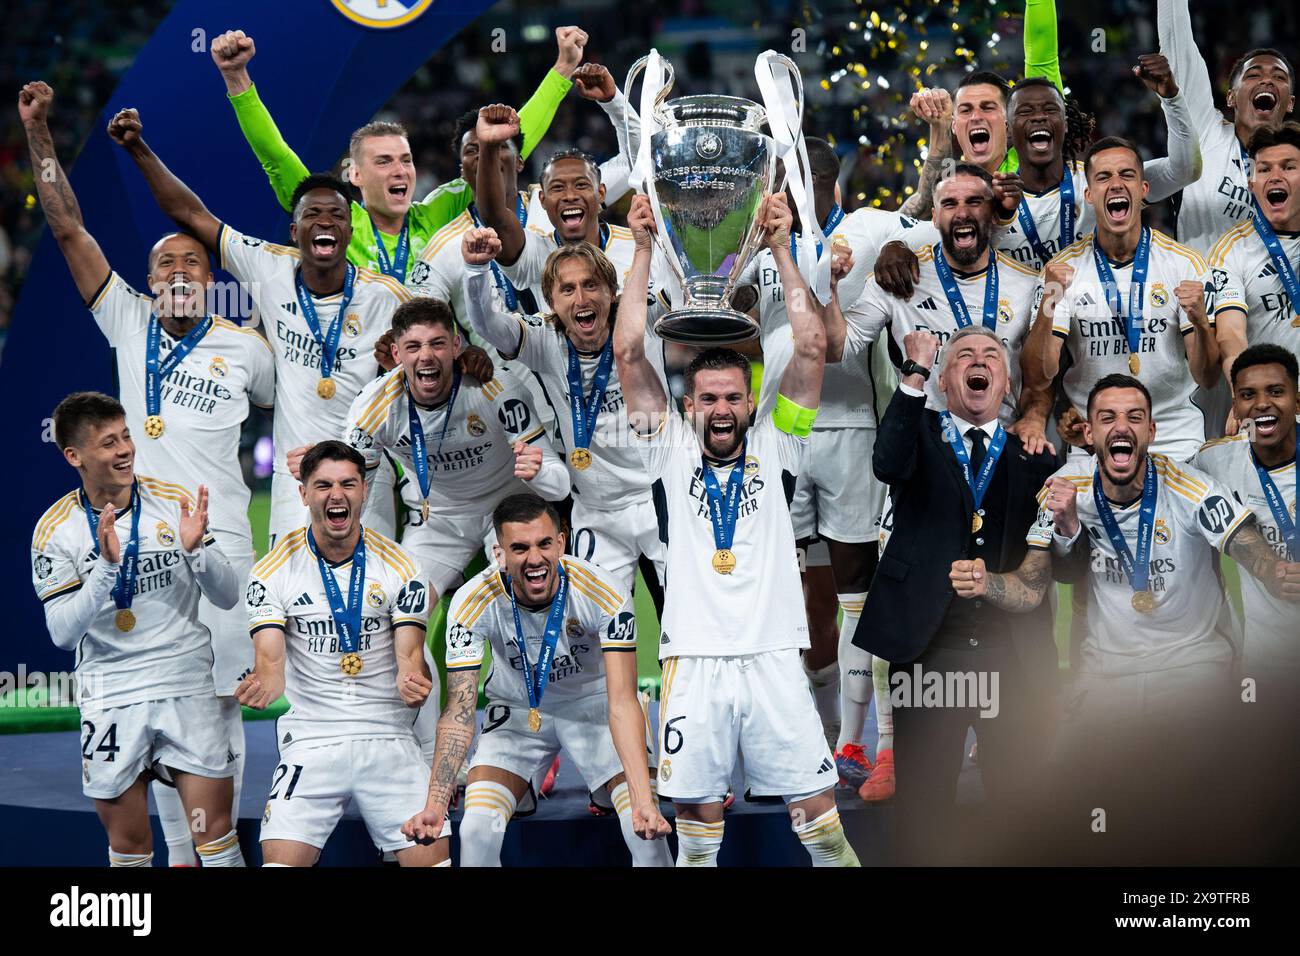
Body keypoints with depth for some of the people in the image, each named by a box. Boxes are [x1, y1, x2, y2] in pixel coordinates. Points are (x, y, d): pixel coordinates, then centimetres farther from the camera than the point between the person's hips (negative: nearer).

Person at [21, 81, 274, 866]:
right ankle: (179, 852, 12)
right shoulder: (129, 324, 7)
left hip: (219, 542, -2)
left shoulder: (246, 347, 3)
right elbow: (70, 229, 5)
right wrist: (39, 133, 0)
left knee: (221, 698, -1)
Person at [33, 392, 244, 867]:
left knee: (215, 834, -5)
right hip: (110, 698, 0)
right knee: (128, 845, 7)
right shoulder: (56, 530, -4)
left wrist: (195, 549, -18)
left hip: (188, 688, 0)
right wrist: (105, 566, -23)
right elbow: (62, 632, -11)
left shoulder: (174, 503, -1)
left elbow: (228, 596, 1)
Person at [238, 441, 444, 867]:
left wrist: (411, 680, -29)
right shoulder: (273, 570, -2)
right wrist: (264, 683, -33)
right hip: (309, 743, -1)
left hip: (388, 740, 1)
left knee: (432, 857, -8)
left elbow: (409, 653, -4)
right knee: (281, 859, -15)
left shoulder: (399, 566, 0)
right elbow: (271, 658, -8)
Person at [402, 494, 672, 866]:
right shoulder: (473, 602, -26)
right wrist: (435, 804, -36)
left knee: (648, 831, -17)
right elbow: (459, 711, -25)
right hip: (517, 708, 1)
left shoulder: (606, 595, -29)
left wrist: (644, 800, -43)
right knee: (477, 831, -16)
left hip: (595, 702, -1)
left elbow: (622, 702, -32)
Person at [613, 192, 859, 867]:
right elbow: (629, 353, 3)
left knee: (816, 809, -1)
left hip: (773, 656, 0)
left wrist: (781, 250, 1)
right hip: (694, 659, 0)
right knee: (697, 815, 2)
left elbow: (811, 349, 4)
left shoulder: (772, 447, 11)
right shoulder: (672, 452, 10)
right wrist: (642, 251, 2)